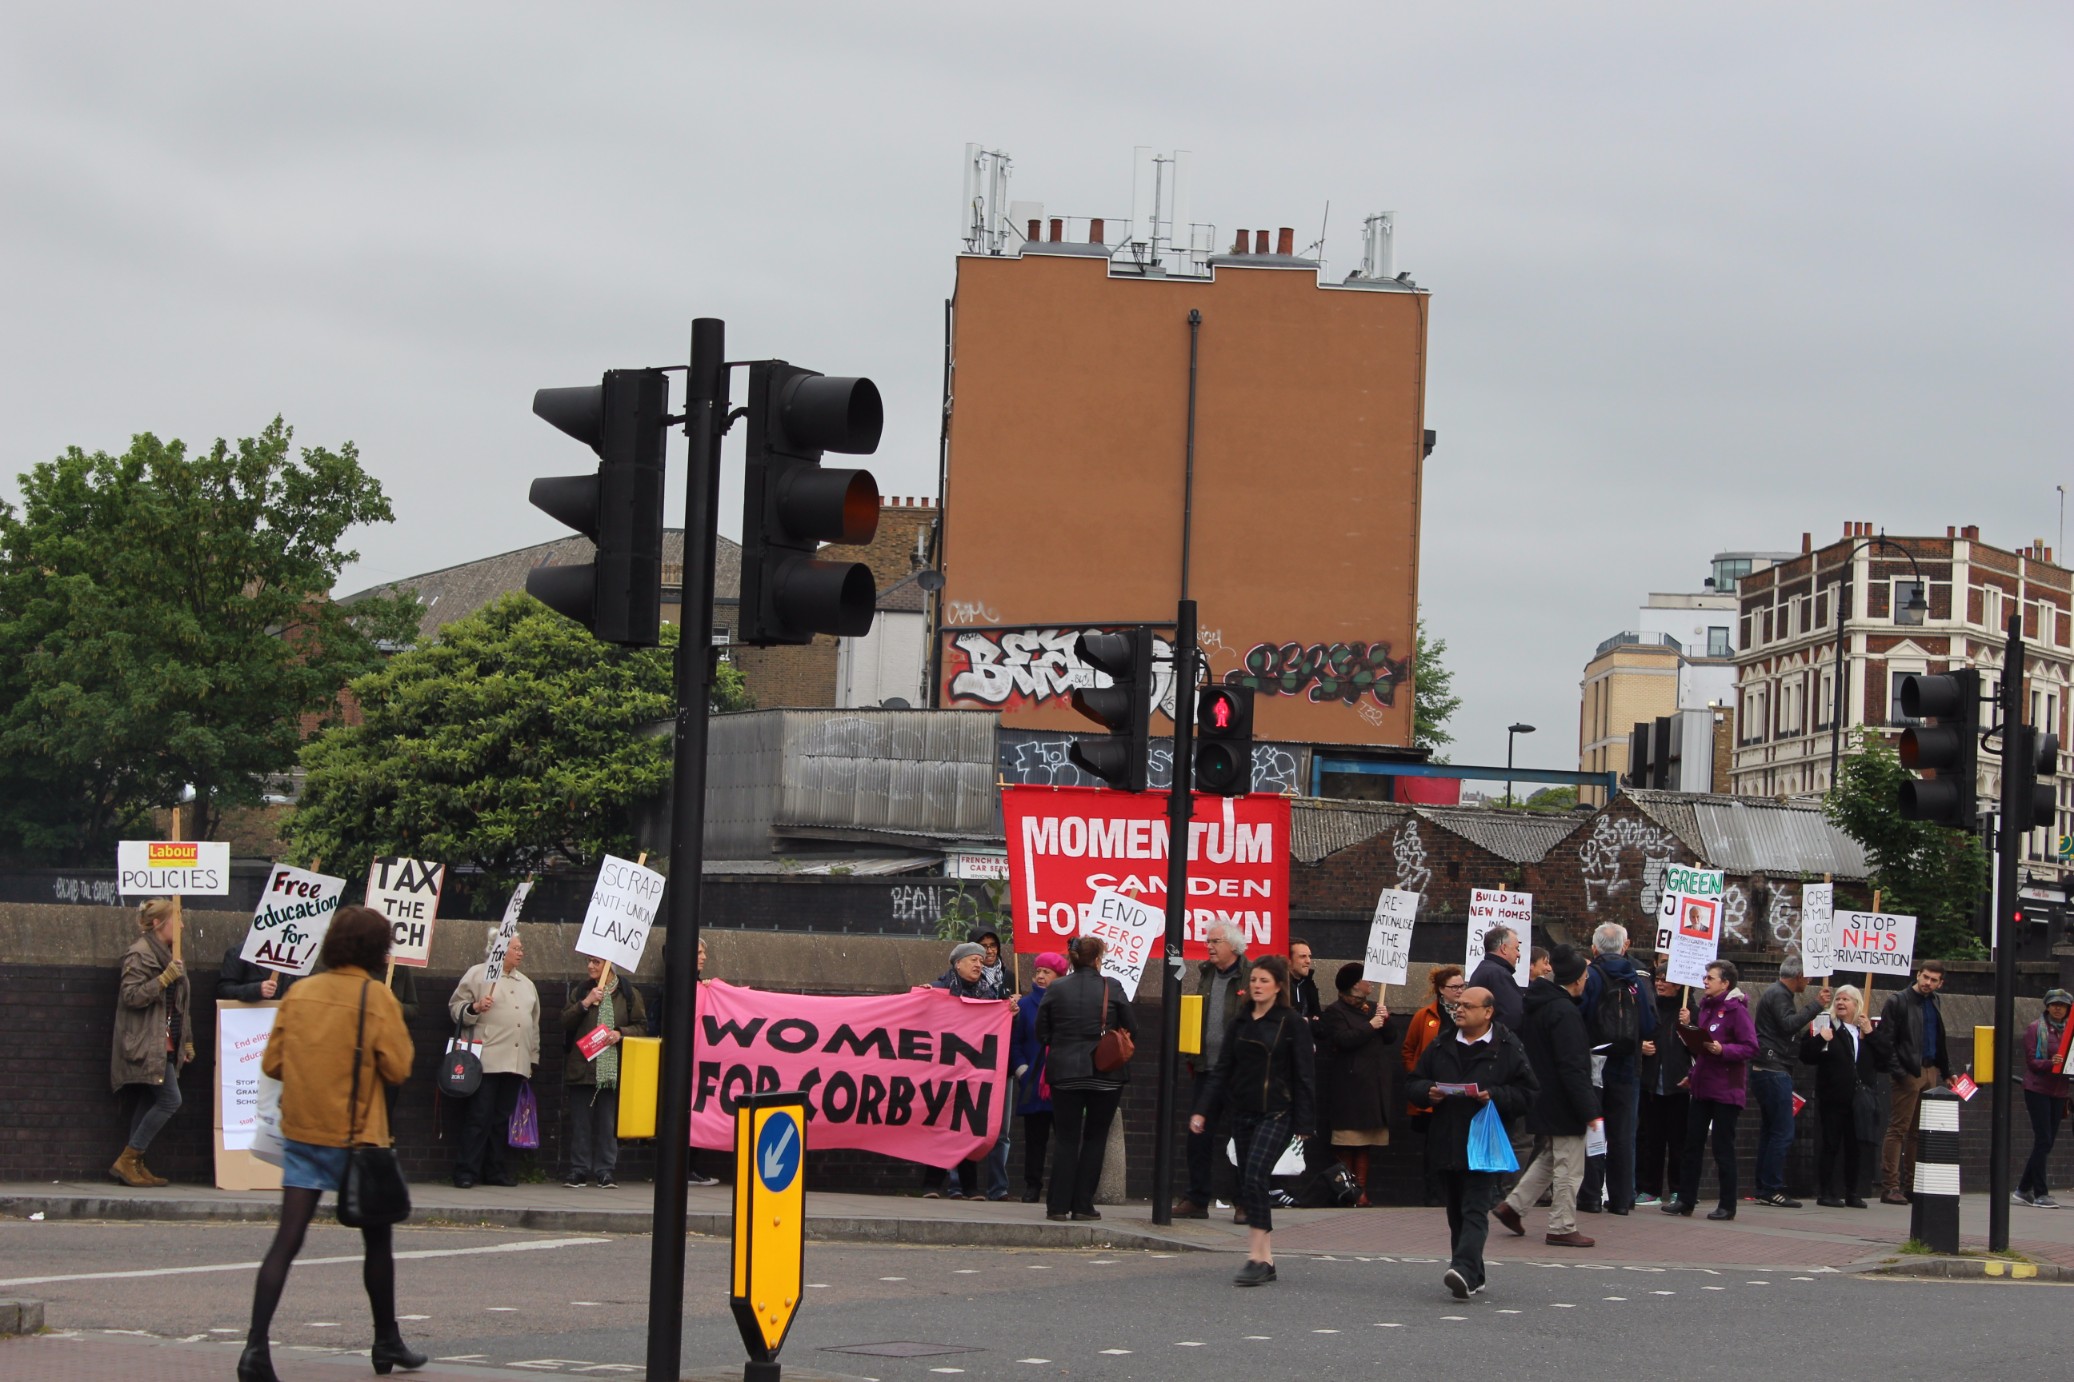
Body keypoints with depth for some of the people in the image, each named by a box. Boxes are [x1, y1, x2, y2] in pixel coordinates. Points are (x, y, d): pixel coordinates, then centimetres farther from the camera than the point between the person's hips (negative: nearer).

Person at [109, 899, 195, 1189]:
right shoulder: (140, 953, -12)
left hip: (165, 1043, 10)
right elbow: (130, 995, -19)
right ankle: (126, 1161, -9)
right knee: (170, 1100, -13)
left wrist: (186, 1041, 23)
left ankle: (135, 1164, 10)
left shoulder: (166, 953, 19)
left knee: (151, 1101, 8)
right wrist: (164, 979, -26)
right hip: (148, 1045, -10)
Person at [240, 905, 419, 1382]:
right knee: (376, 1239, 16)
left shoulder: (299, 993, 2)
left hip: (301, 1132, 3)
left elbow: (272, 1062, 4)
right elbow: (397, 1069, -10)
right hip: (355, 1137, -3)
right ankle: (387, 1343, 27)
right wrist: (399, 1033, 6)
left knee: (287, 1239, -2)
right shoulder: (376, 998, -10)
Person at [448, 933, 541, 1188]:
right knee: (479, 1118, -9)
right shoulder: (478, 975, 4)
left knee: (501, 1120, 7)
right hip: (487, 1060, -6)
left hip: (516, 1062, 6)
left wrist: (533, 1057, 21)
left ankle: (494, 1172, 12)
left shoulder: (527, 984, 22)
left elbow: (534, 1023, 26)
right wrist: (475, 1007, -19)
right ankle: (466, 1172, -7)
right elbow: (456, 1007, 0)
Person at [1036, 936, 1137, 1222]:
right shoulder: (1112, 988, -5)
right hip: (1106, 1076, -1)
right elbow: (1131, 1031, 0)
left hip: (1064, 1073, 1)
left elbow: (1041, 1034, 3)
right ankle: (1082, 1205, 5)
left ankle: (1058, 1204, 1)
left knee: (1065, 1138, 7)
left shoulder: (1055, 990, -1)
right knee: (1095, 1138, 8)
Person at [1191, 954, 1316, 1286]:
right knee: (1248, 1185, 5)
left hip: (1276, 1114, -6)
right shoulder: (1239, 1024, 12)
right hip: (1243, 1114, 6)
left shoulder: (1292, 1023, -2)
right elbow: (1221, 1071, 12)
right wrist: (1202, 1110, 2)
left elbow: (1304, 1075, -3)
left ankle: (1257, 1257, -21)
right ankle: (1266, 1261, 12)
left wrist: (1304, 1122, -8)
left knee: (1255, 1176, -21)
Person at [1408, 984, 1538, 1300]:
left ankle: (1465, 1269, -27)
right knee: (1456, 1213, 11)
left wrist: (1495, 1096, -18)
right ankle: (1472, 1276, 20)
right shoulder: (1441, 1046, 12)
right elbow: (1414, 1084, 17)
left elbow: (1527, 1093, -4)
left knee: (1475, 1210, -14)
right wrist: (1428, 1093, -5)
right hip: (1448, 1144, 6)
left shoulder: (1508, 1049, -2)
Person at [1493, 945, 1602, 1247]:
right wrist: (1589, 1110, -21)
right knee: (1569, 1167, 1)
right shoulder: (1565, 1012, -21)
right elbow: (1573, 1068, -23)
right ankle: (1562, 1228, 7)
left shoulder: (1535, 1004, 8)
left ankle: (1513, 1205, 20)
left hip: (1542, 1097, 9)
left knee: (1550, 1157, 23)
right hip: (1563, 1105, -9)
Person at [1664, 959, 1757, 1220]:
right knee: (1692, 1145, 9)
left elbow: (1751, 1047, -18)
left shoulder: (1736, 1010, -11)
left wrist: (1723, 1049, -27)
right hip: (1701, 1087, 8)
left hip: (1725, 1091, -8)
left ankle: (1727, 1206, 6)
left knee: (1723, 1149, -2)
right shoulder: (1706, 1006, 12)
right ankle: (1685, 1200, 14)